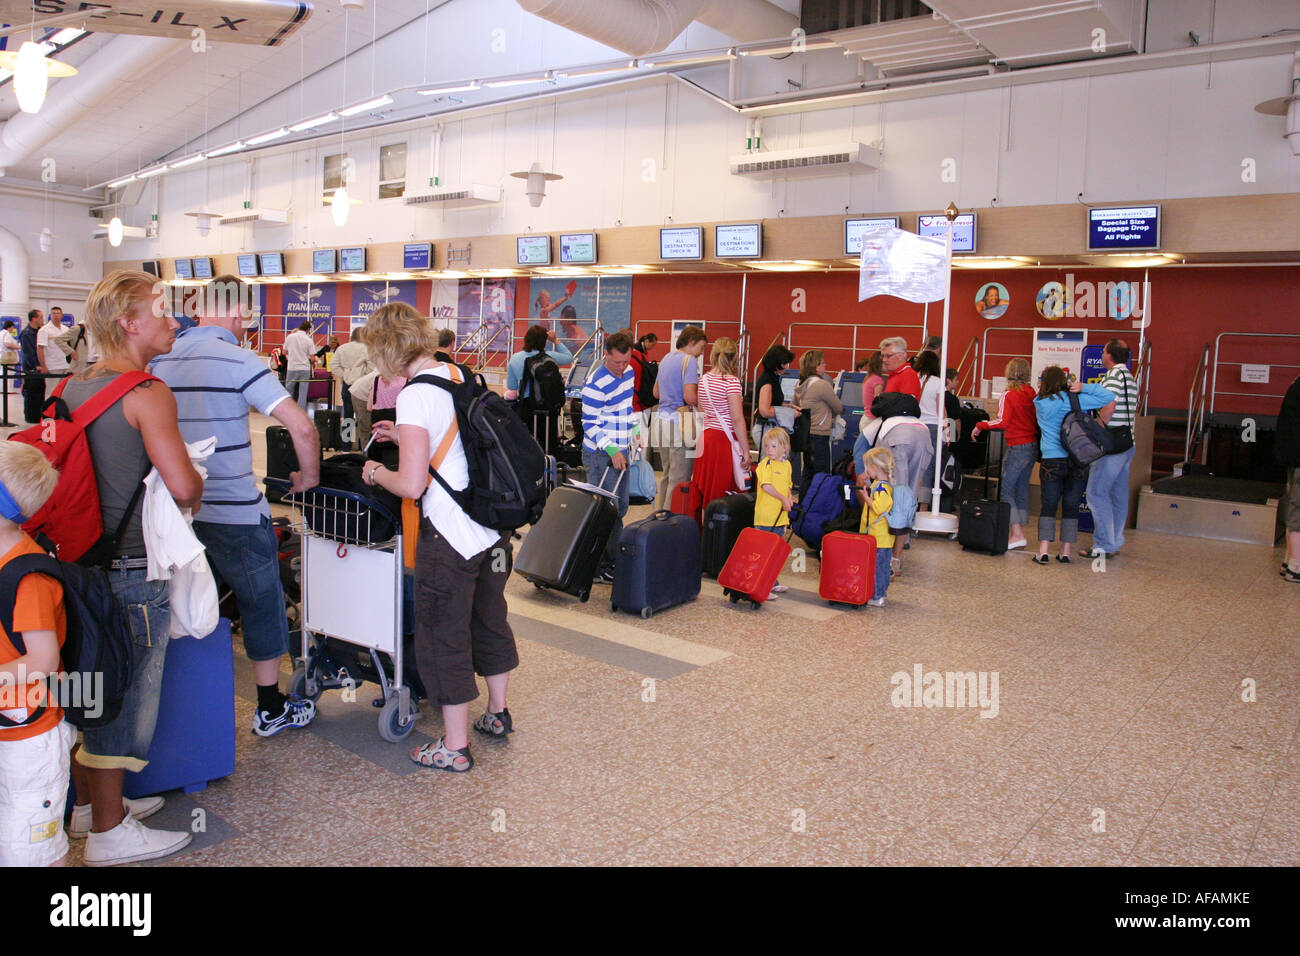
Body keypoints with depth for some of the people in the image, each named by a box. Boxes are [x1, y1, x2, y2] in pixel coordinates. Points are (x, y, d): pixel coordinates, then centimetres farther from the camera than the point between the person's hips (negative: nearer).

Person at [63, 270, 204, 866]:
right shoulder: (147, 393, -17)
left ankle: (89, 803, 36)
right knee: (125, 693, 3)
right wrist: (195, 495, -5)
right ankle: (109, 834, 16)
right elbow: (183, 484, -26)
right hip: (134, 567, -8)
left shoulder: (71, 387, 8)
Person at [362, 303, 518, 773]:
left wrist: (376, 473, 0)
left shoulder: (416, 394, -16)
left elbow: (412, 485, -19)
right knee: (490, 619, 22)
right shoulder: (460, 376, 7)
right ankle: (498, 714, 40)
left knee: (443, 637, 6)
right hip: (494, 525, 8)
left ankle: (455, 747, 17)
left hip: (450, 535, -8)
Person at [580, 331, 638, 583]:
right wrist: (611, 450, -25)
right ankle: (599, 567, 2)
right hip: (601, 454, -8)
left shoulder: (628, 372, 6)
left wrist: (634, 427, 16)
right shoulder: (596, 384, -20)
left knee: (620, 507, 13)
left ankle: (613, 559, 24)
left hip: (621, 451, 8)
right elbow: (590, 424, -18)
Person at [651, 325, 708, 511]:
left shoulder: (666, 358, 17)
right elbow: (690, 397, -21)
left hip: (661, 418, 9)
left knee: (667, 475, 19)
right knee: (679, 479, -2)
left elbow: (656, 392, 24)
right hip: (679, 421, -9)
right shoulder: (689, 361, -11)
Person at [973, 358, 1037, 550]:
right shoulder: (1033, 395, 7)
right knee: (1021, 490, 14)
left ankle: (1017, 535, -10)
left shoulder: (1008, 395, -11)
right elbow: (1039, 420, 10)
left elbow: (1002, 421, -21)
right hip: (1033, 446, 7)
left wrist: (980, 426, -10)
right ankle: (1020, 532, 18)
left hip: (1017, 447, -7)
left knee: (1006, 489, -3)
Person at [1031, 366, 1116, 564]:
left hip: (1052, 461, -1)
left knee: (1048, 505, 4)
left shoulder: (1040, 402, 0)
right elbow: (1110, 402, -2)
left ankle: (1043, 551, -3)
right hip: (1078, 461, 1)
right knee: (1071, 507, 8)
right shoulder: (1076, 400, -1)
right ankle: (1065, 552, 11)